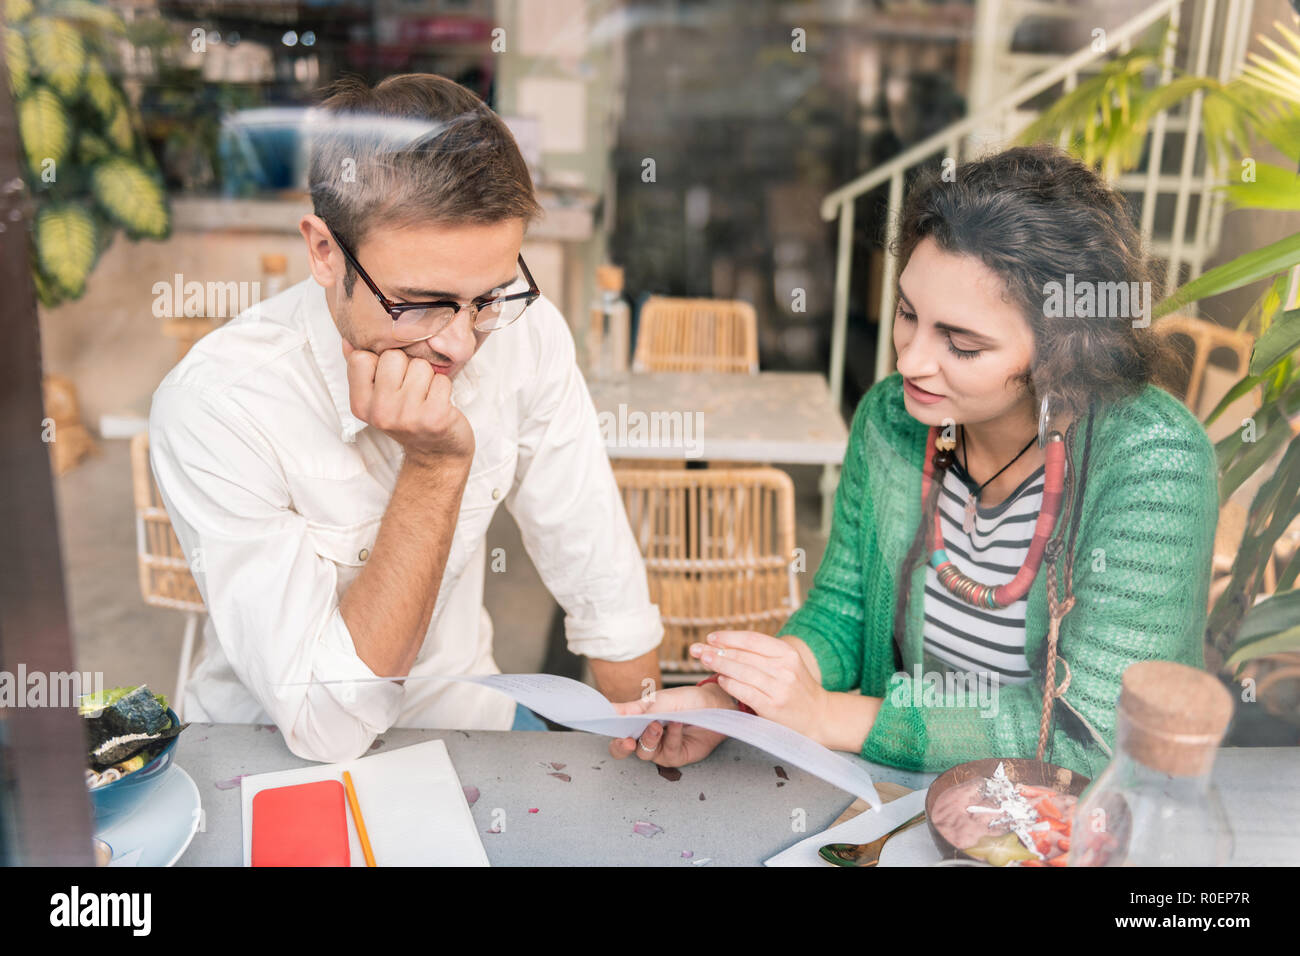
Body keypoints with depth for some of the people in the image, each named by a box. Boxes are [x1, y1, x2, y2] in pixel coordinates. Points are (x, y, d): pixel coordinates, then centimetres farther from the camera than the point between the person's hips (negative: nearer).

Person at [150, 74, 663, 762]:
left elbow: (604, 580, -3)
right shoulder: (214, 405, -24)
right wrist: (438, 464, -29)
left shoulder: (526, 331, -13)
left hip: (466, 714, 2)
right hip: (276, 760, -2)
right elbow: (326, 729, -25)